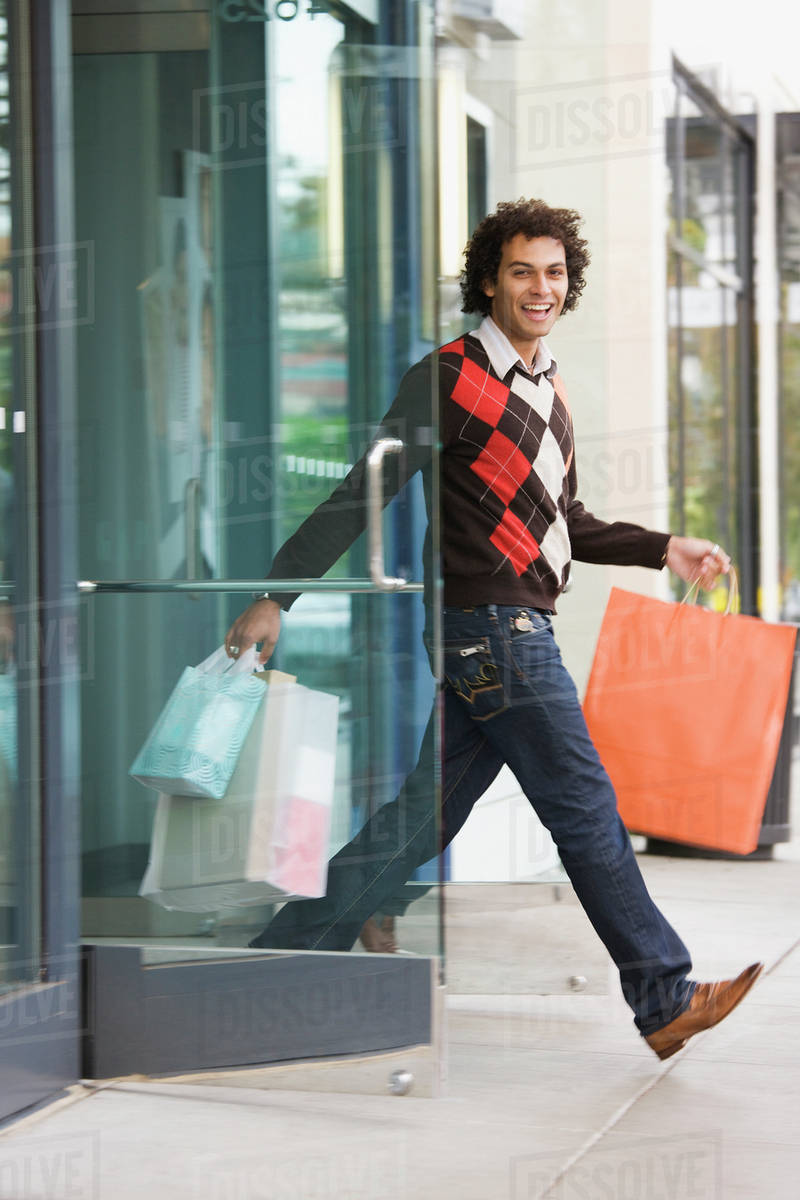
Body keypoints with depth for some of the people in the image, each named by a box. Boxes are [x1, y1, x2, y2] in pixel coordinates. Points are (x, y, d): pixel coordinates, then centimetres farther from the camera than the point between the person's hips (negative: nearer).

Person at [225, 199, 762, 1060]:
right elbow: (362, 494, -12)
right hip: (493, 628, -9)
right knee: (586, 810, -1)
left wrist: (664, 550, 17)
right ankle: (666, 1003, 8)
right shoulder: (451, 379, -9)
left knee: (419, 822, 7)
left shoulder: (548, 389, 17)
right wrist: (278, 595, -15)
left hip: (516, 632, 9)